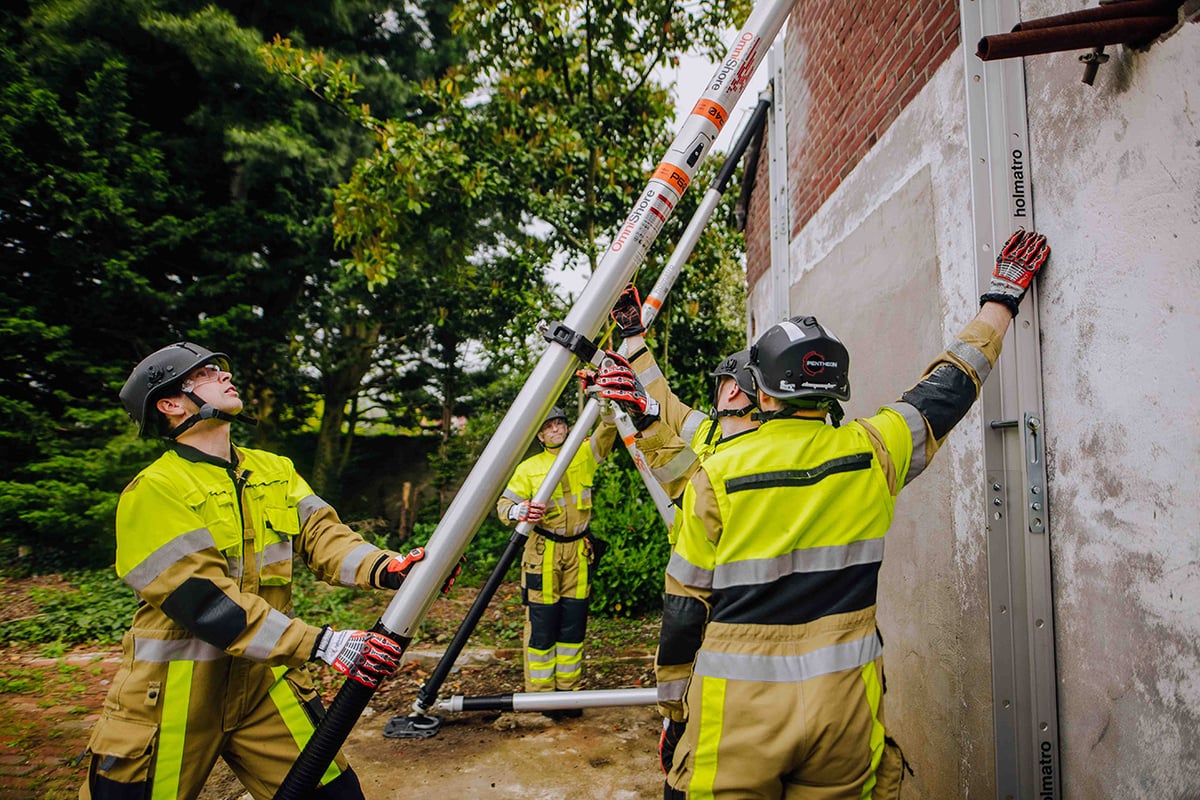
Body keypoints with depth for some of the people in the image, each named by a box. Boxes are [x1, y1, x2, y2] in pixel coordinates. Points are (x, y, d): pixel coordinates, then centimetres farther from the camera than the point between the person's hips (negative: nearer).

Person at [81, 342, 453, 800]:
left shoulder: (276, 471, 6)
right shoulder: (153, 492, -14)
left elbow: (320, 535, -5)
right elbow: (207, 602, -22)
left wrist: (387, 568, -26)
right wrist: (322, 645, -29)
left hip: (265, 681, 5)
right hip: (174, 692, -4)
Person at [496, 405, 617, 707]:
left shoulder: (584, 456, 7)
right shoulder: (529, 468, 0)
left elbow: (608, 430, -2)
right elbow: (504, 504, -2)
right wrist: (520, 512, -25)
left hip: (578, 552, 3)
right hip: (543, 553, -3)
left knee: (574, 624, 8)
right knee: (542, 626, -1)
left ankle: (567, 690, 20)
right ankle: (540, 694, 12)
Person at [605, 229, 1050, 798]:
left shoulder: (717, 473, -8)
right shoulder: (872, 452, -4)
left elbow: (686, 606, -3)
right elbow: (952, 383, 11)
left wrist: (680, 690, 13)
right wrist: (1003, 295, 24)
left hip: (738, 707, -2)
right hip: (844, 700, 3)